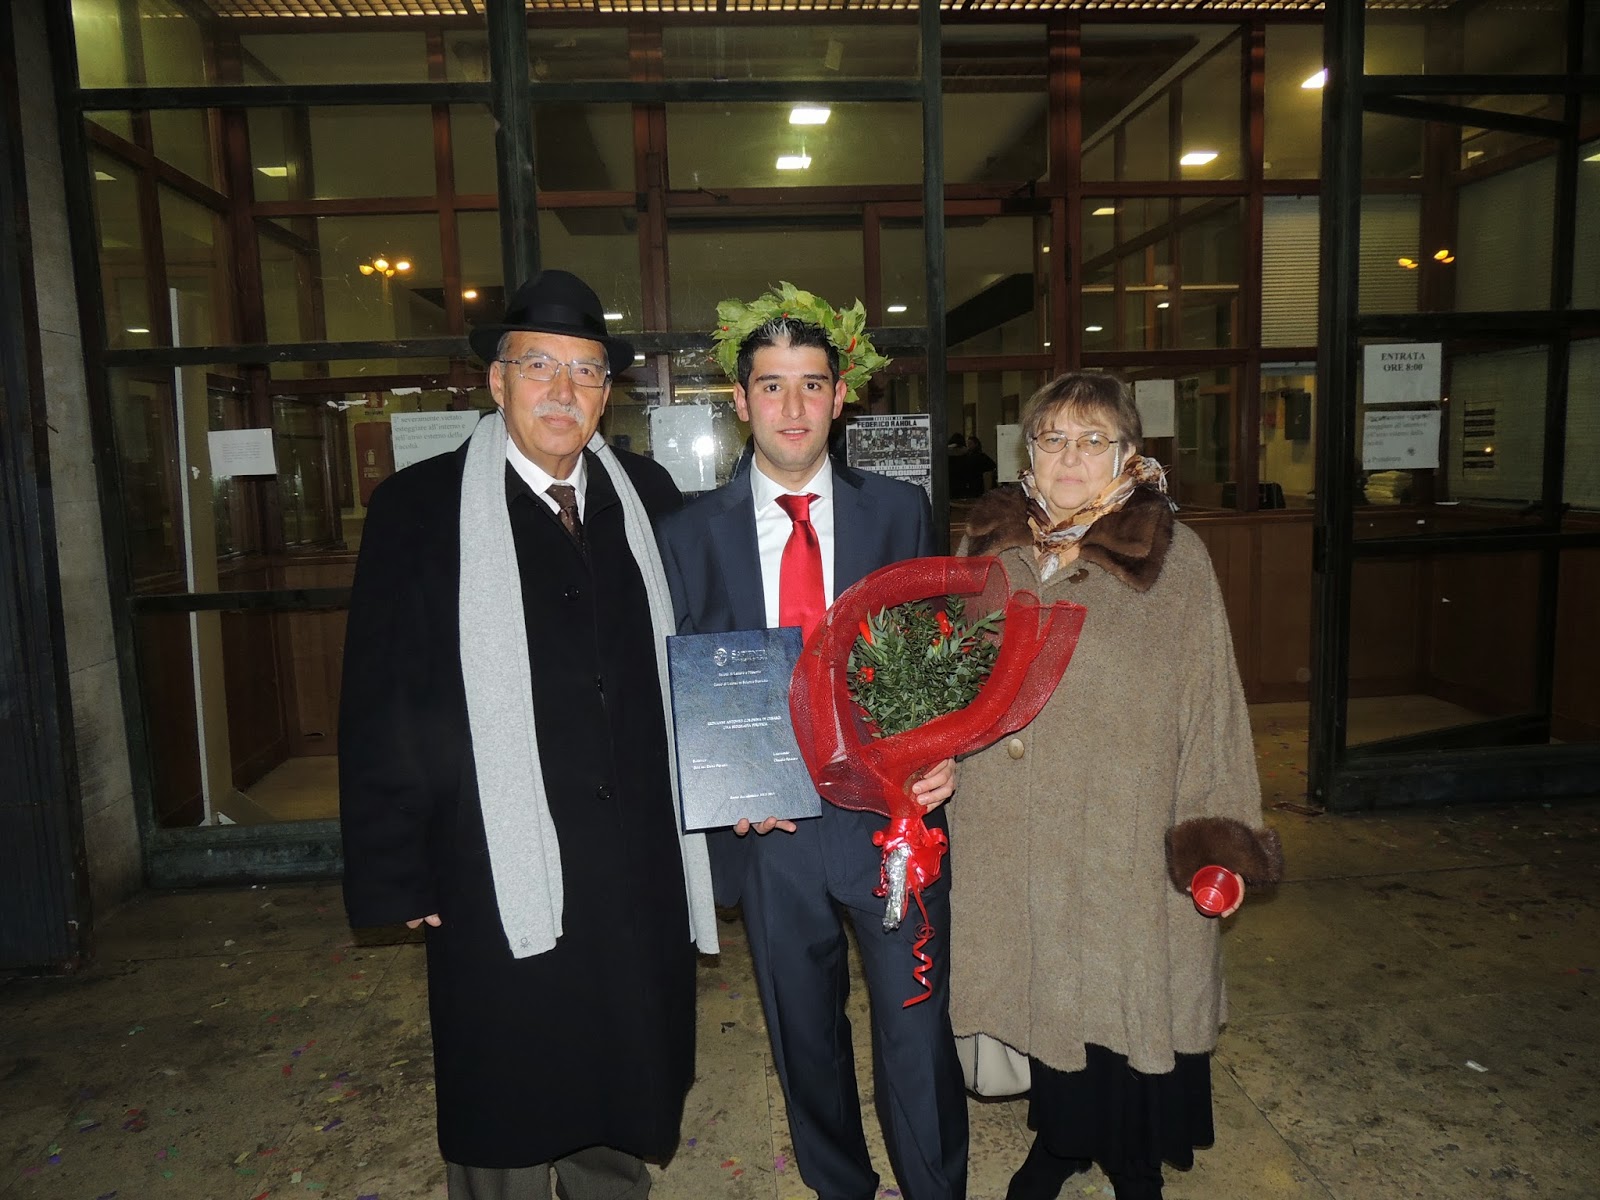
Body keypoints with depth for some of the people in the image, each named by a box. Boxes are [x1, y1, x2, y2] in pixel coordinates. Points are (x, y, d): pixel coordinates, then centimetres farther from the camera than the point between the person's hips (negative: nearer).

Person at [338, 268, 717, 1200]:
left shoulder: (647, 497, 5)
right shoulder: (421, 507, -4)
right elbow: (380, 706, -4)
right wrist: (395, 878, -5)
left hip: (642, 868, 3)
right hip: (501, 875, -3)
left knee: (628, 1090, 20)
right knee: (506, 1123, 13)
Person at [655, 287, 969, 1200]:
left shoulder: (901, 510, 1)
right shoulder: (692, 533, 0)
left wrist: (945, 755, -11)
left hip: (892, 815, -1)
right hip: (769, 827, 1)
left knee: (918, 1031, 6)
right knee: (806, 1039, 18)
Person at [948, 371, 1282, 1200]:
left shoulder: (1173, 558, -7)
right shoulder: (988, 547, 2)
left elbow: (1209, 702, -8)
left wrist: (1215, 838, -12)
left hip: (1130, 835, -2)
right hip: (1017, 834, 3)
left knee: (1129, 996, 11)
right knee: (1043, 986, 16)